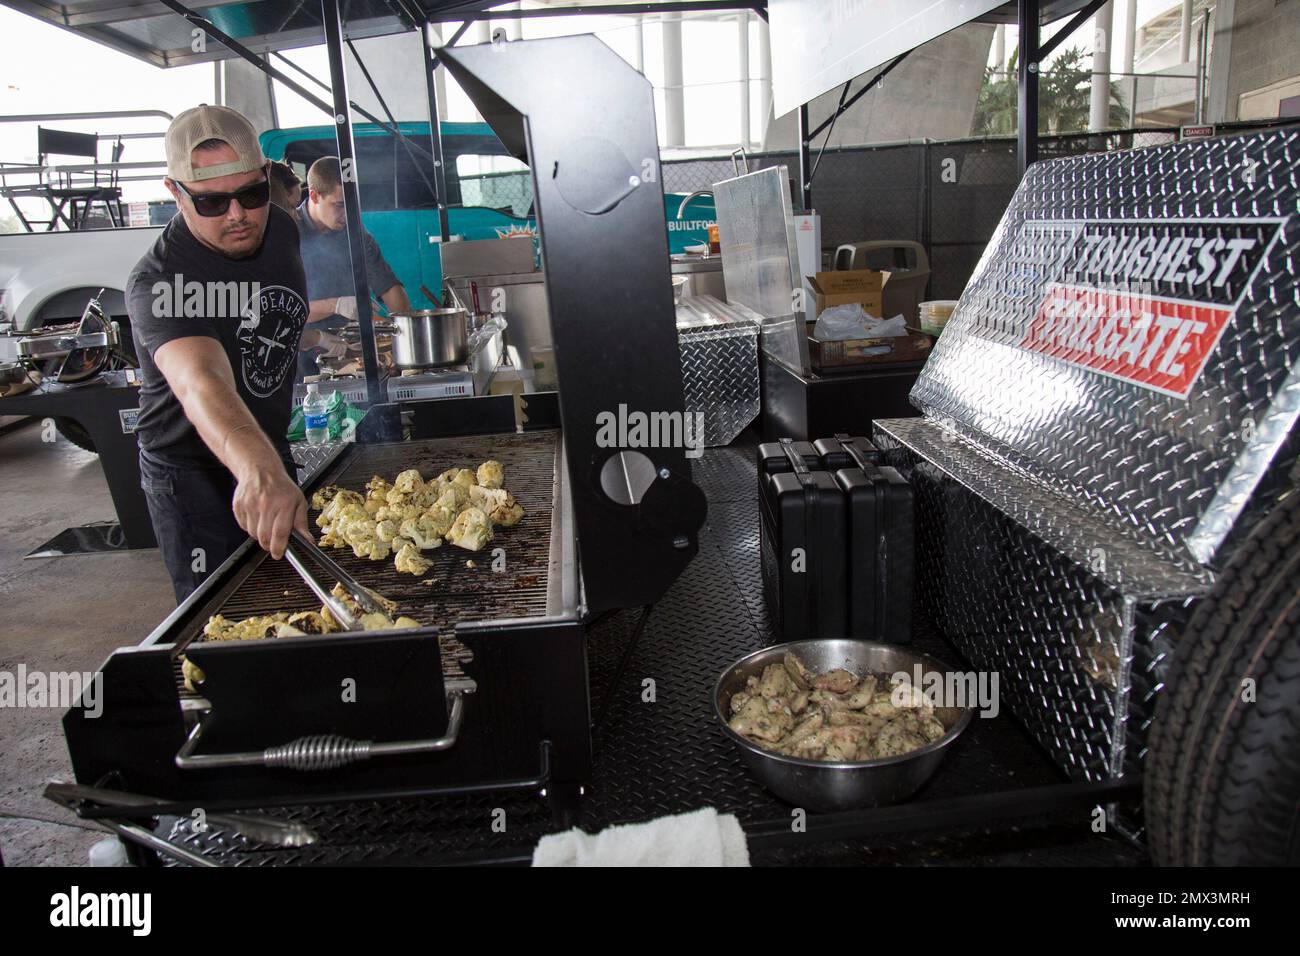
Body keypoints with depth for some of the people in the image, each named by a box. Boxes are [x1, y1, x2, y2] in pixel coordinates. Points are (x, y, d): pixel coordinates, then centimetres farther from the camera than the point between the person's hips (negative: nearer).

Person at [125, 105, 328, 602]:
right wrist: (258, 470, -68)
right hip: (190, 471, -6)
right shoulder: (158, 282, -29)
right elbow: (201, 380, -49)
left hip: (269, 452, 7)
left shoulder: (281, 229, -7)